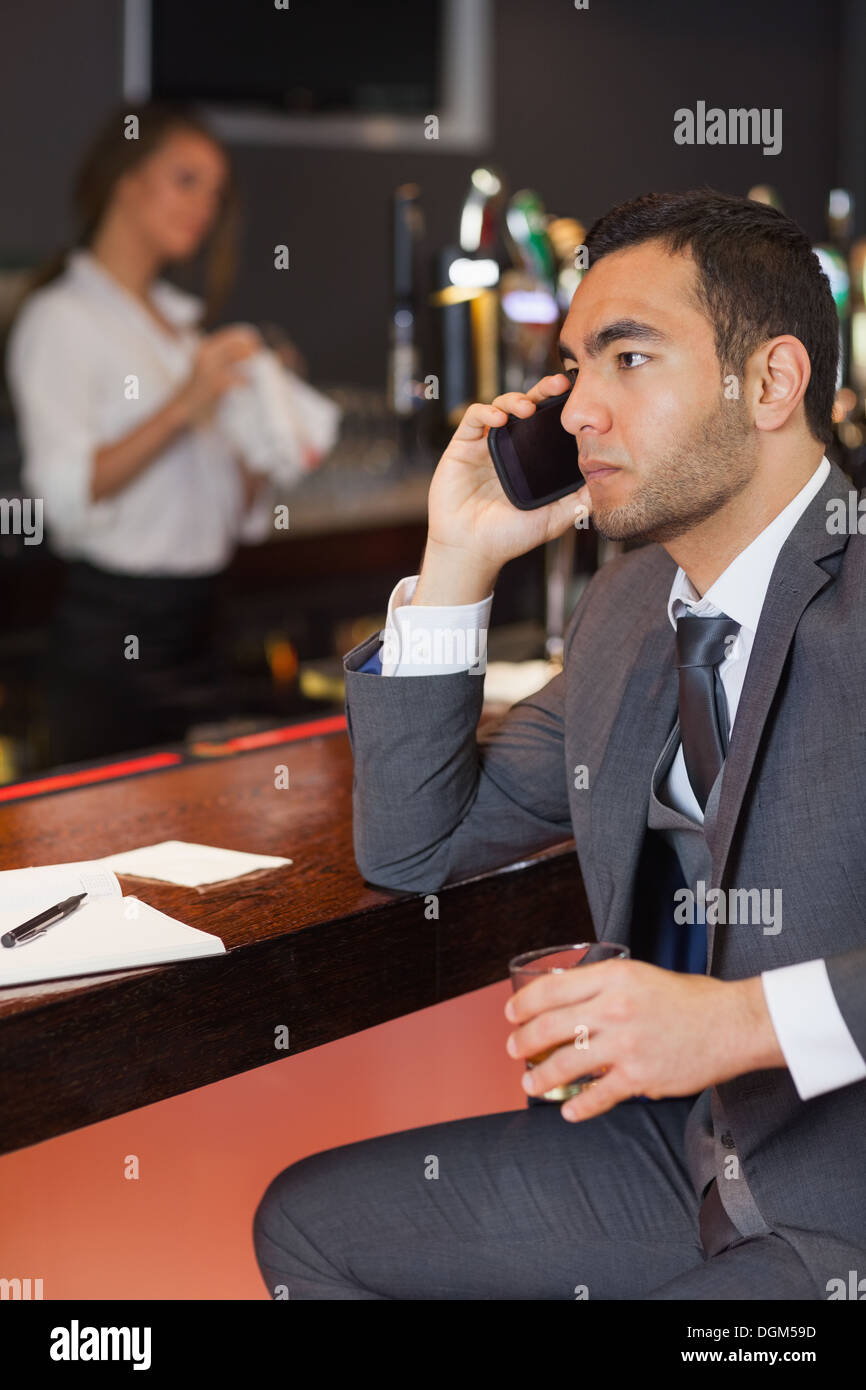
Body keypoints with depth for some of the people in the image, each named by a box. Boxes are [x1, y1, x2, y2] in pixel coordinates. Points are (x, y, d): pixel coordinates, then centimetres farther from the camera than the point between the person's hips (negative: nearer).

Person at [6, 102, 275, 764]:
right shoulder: (62, 319, -5)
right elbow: (67, 492, -20)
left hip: (197, 630, 7)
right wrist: (183, 407, -24)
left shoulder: (183, 322, 18)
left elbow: (239, 510, 18)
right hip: (112, 629, -7)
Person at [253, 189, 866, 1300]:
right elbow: (412, 850, 12)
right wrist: (458, 562, 3)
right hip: (684, 1148, 8)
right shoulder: (626, 606, 11)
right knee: (307, 1220, 7)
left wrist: (746, 1019, -31)